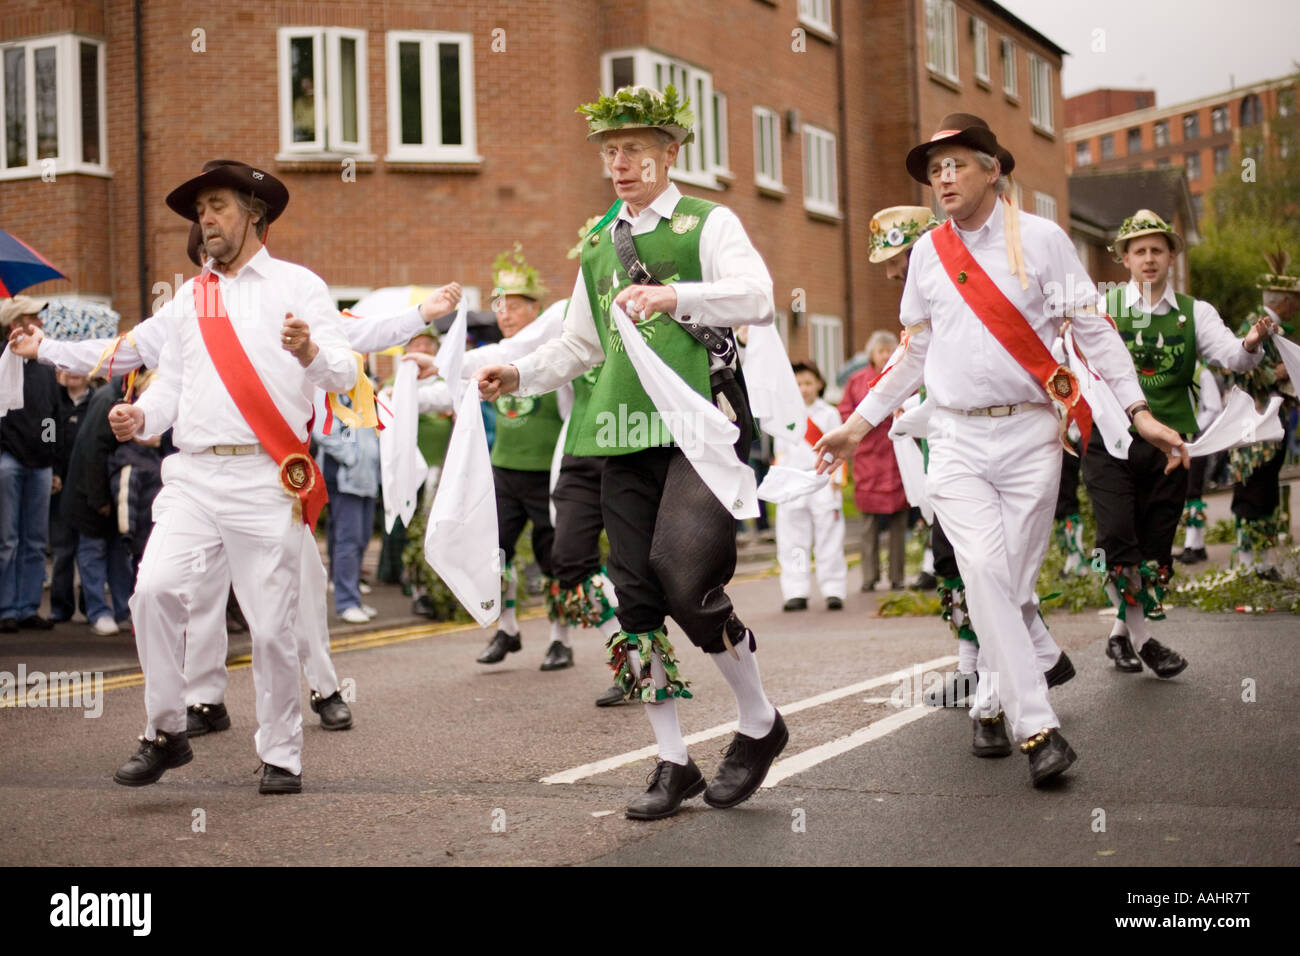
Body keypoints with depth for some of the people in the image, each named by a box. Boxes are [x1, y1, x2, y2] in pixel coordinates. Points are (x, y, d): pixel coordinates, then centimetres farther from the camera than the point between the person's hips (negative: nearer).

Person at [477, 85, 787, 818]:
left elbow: (758, 297, -16)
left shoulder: (709, 224, 2)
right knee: (637, 599, 3)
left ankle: (759, 723, 4)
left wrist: (675, 296, -30)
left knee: (686, 578, -20)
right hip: (624, 435, 6)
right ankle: (673, 763, 14)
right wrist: (518, 376, 10)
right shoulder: (599, 246, 20)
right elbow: (580, 345, 27)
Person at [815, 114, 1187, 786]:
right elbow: (913, 352, 20)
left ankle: (994, 702, 20)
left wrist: (1140, 412, -6)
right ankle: (1037, 725, -14)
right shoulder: (928, 253, 11)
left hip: (1031, 434, -1)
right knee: (984, 571, -14)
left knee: (1014, 581, 0)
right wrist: (859, 424, 19)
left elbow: (1093, 330, 1)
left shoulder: (1041, 240, 1)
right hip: (957, 440, 2)